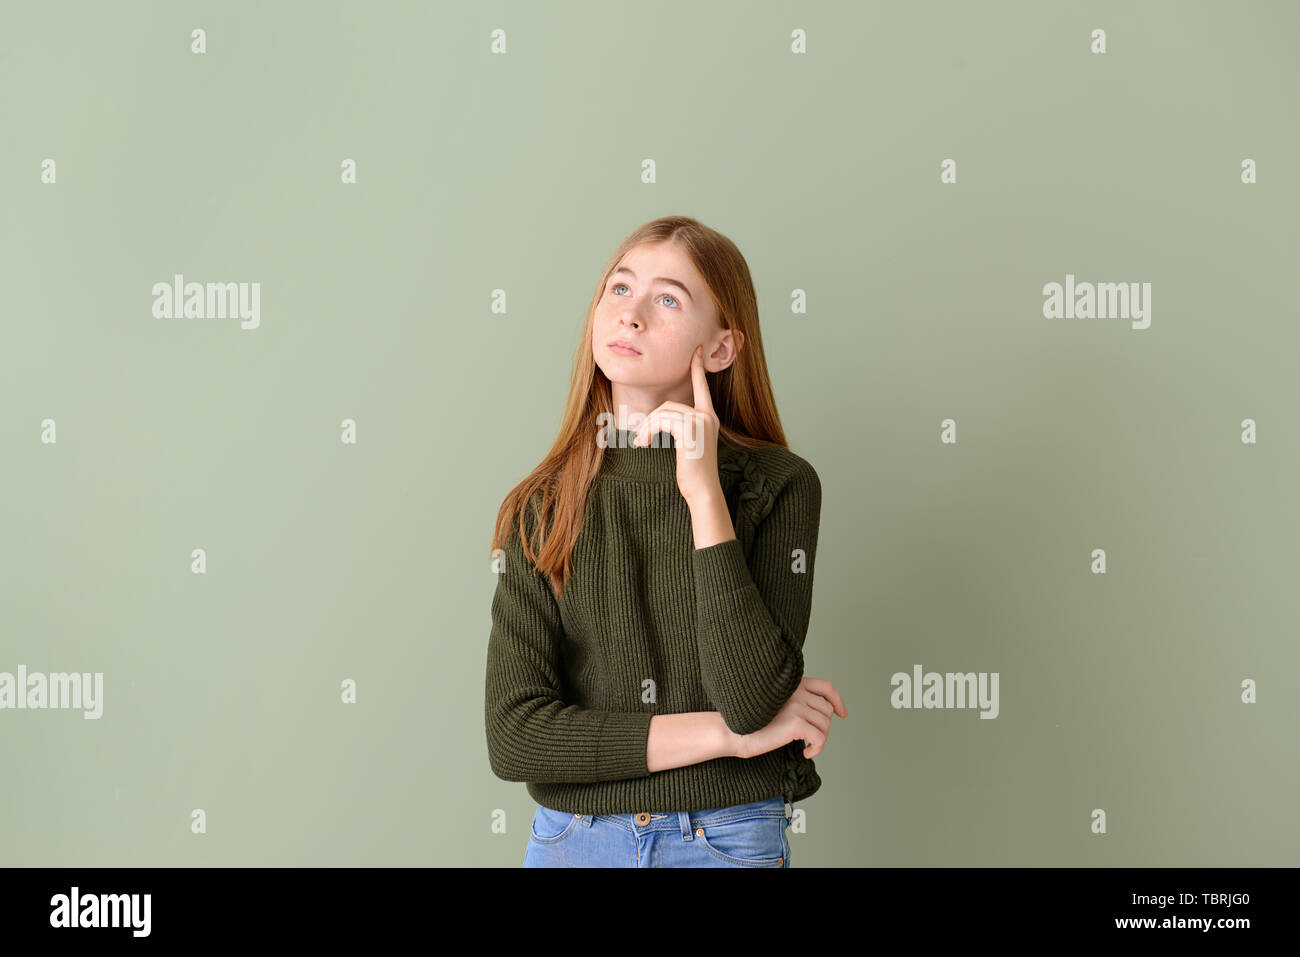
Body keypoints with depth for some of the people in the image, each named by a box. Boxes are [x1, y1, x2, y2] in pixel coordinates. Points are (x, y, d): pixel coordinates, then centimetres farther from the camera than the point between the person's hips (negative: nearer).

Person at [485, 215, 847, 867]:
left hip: (726, 840, -1)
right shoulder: (539, 509, -2)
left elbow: (753, 697, -20)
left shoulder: (778, 486, -8)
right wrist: (733, 735, -15)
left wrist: (704, 490, -20)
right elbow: (512, 737, -10)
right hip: (571, 840, 2)